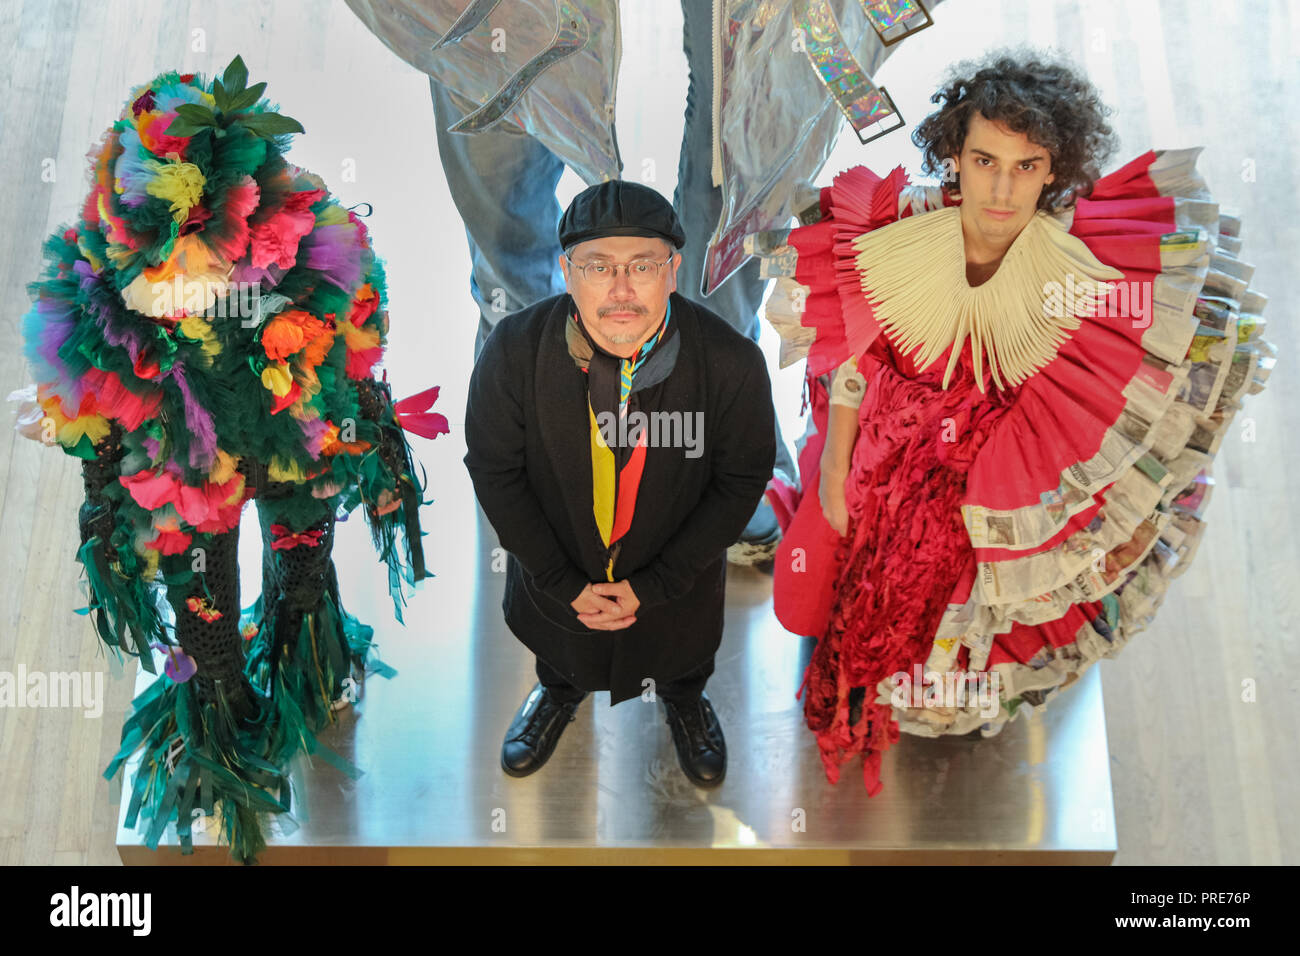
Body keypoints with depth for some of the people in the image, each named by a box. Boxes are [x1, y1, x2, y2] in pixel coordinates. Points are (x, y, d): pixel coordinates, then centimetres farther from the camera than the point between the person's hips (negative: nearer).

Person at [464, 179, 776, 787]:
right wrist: (566, 584, -15)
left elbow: (742, 479, -16)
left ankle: (684, 701, 70)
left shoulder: (731, 361, -30)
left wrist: (653, 585, -17)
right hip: (557, 574, 1)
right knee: (558, 652, 34)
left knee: (682, 662, 32)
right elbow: (494, 471, -15)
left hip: (676, 578, 0)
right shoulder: (514, 350, -28)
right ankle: (559, 693, 71)